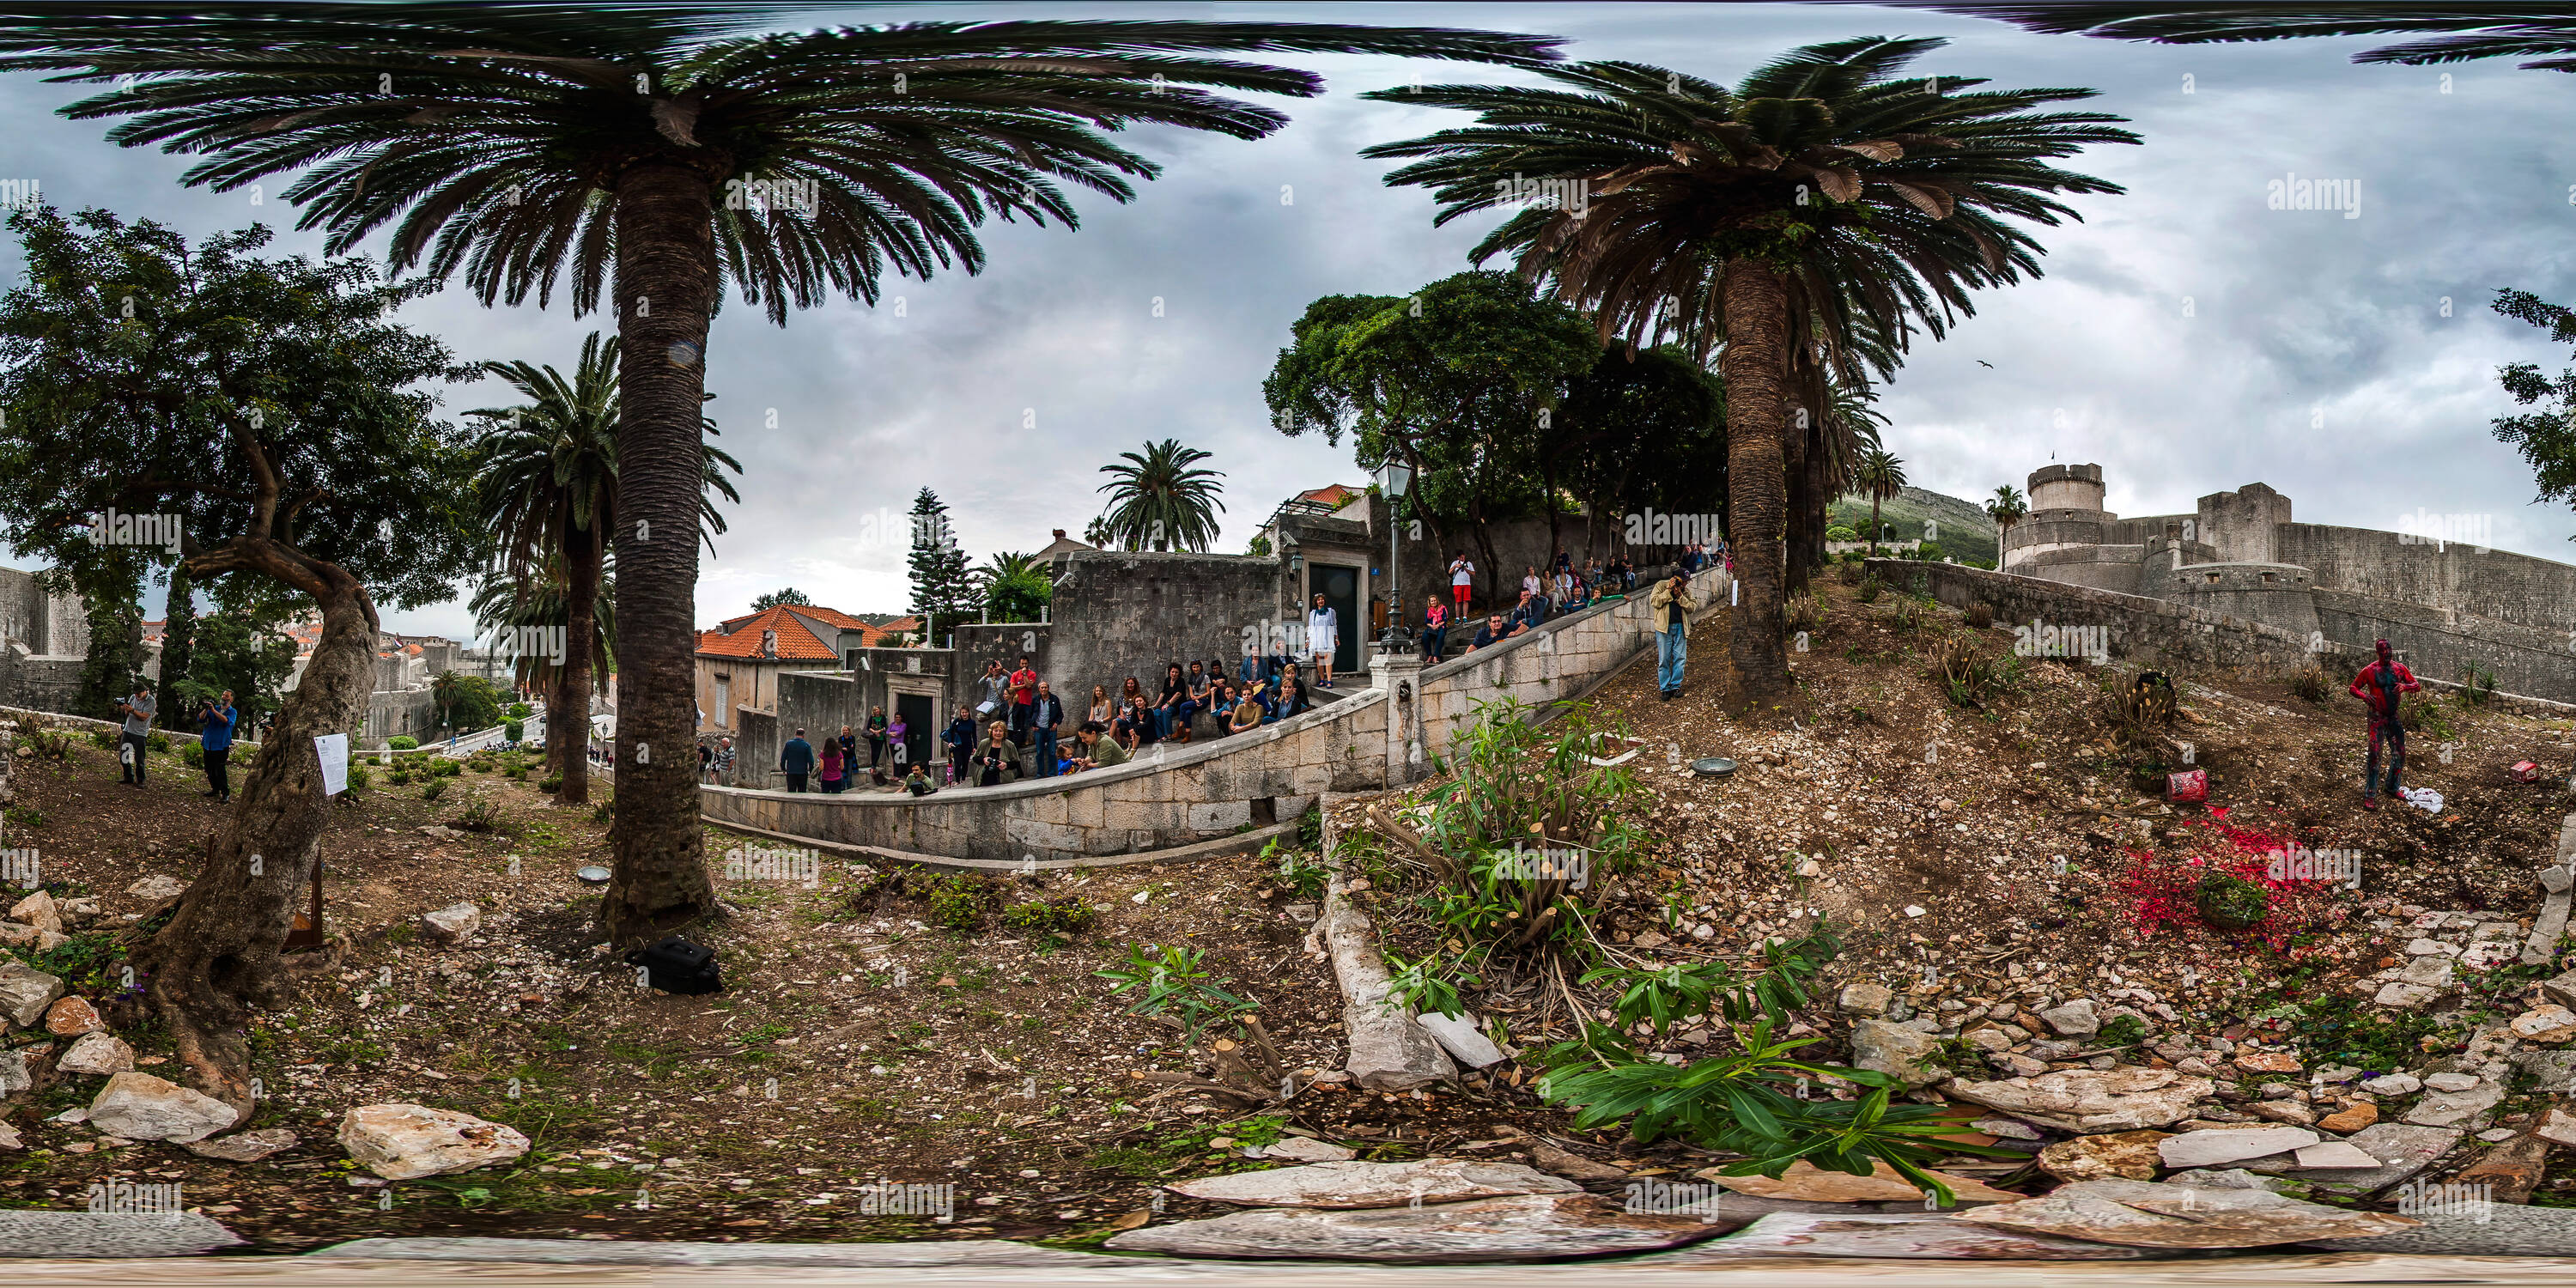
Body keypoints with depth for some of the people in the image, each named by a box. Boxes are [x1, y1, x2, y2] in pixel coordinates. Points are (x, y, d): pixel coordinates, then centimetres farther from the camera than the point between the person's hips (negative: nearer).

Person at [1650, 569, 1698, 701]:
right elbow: (1654, 602, -11)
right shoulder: (1661, 586, 1)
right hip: (1664, 627, -3)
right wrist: (1669, 591, -14)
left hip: (1680, 627, 3)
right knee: (1664, 659, -2)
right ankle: (1665, 688, 6)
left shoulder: (1686, 591, 11)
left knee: (1680, 658, 2)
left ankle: (1676, 686, 13)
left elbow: (1693, 607, 0)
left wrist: (1680, 596, -11)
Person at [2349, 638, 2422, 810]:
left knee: (2399, 755, 10)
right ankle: (2369, 796, -11)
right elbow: (2353, 688, -1)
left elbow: (2417, 685, 6)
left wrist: (2405, 686, -17)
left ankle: (2392, 789, 29)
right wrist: (2364, 695, -22)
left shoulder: (2399, 668, 5)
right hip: (2377, 717, -5)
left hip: (2394, 718, 5)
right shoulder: (2370, 670, -6)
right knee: (2375, 755, -13)